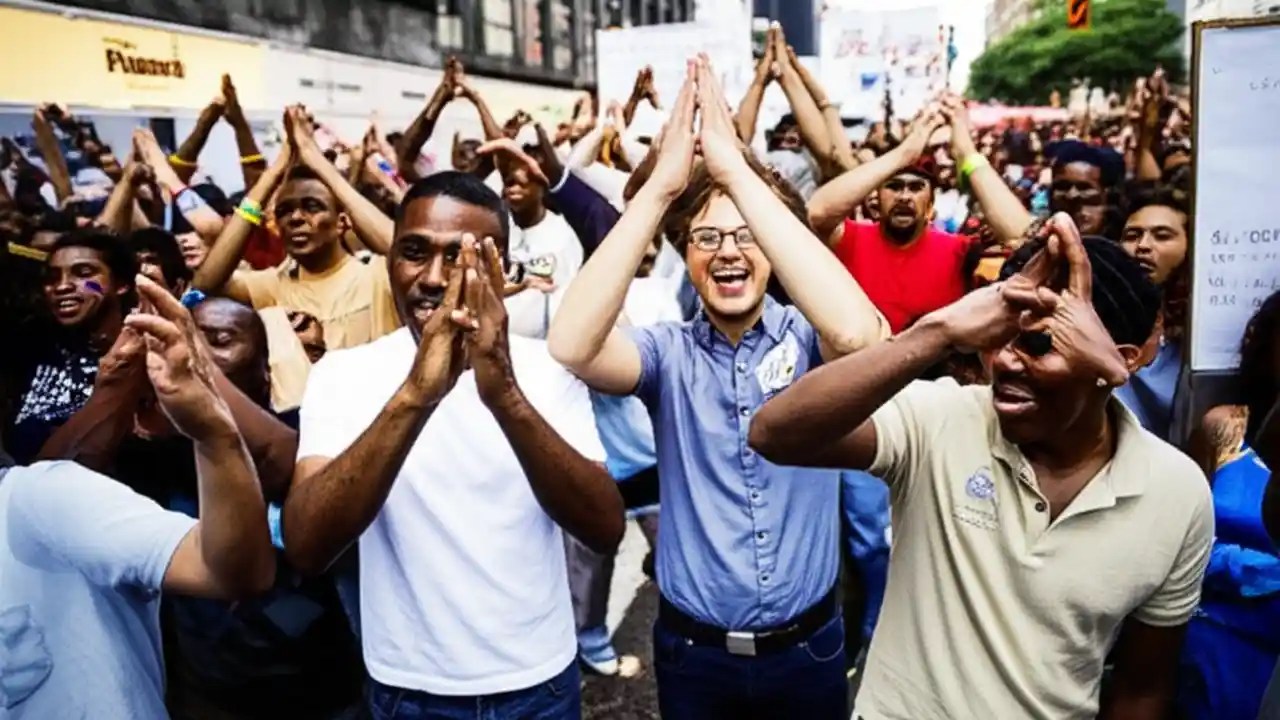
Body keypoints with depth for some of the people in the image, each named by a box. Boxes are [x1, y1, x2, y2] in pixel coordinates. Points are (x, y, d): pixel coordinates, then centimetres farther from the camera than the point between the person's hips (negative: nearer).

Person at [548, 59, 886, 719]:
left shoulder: (805, 340, -10)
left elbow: (857, 333, -35)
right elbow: (570, 347, -29)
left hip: (807, 645, 0)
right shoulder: (668, 351, -8)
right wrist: (661, 183, -33)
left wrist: (738, 171, -35)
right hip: (692, 648, 1)